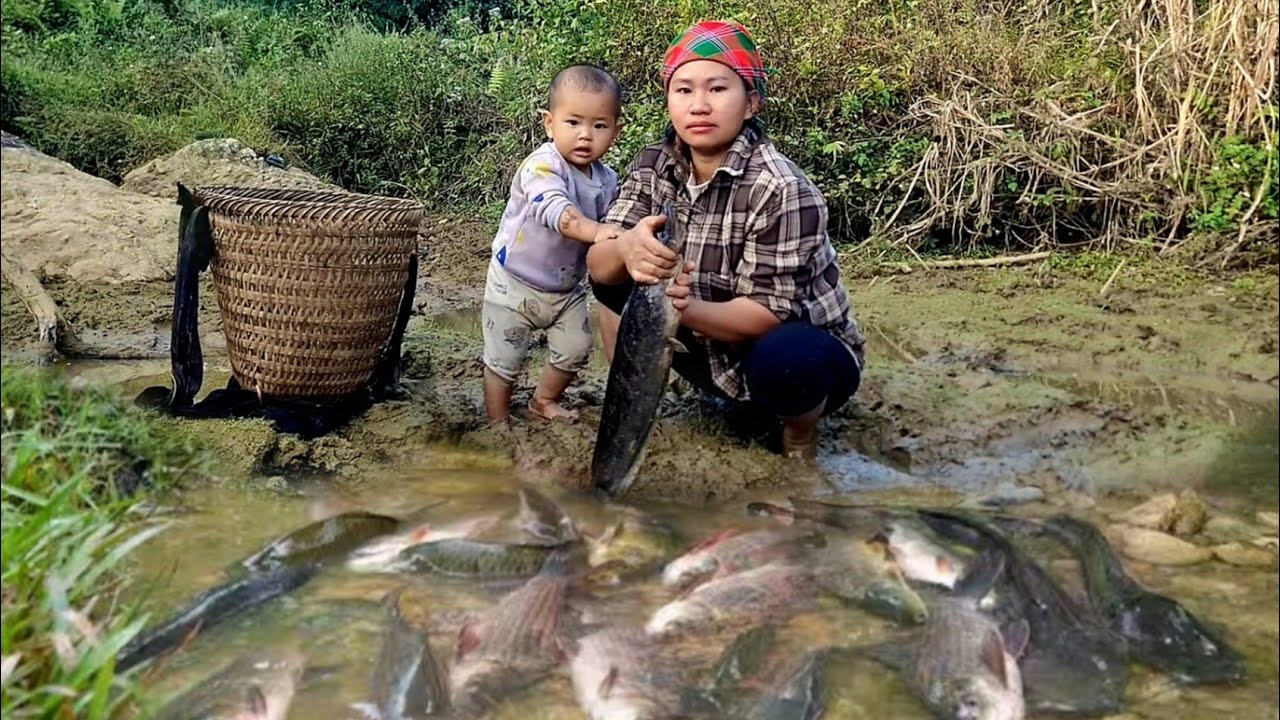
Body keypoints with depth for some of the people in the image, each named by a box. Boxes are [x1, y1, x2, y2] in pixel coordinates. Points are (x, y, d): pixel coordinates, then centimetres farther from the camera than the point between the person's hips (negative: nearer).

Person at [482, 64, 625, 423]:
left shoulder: (607, 181, -4)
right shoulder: (542, 165, -26)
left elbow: (615, 225, 8)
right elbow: (555, 209, -44)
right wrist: (596, 231, -59)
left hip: (567, 288, 6)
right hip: (515, 285, -6)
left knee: (575, 350, 15)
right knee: (504, 360, 5)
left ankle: (544, 400, 39)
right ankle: (498, 424, 23)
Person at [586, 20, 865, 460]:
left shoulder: (781, 189, -25)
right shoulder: (653, 167, -8)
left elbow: (769, 313, -26)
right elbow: (597, 265, -15)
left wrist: (687, 309, -44)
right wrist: (627, 246, -39)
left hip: (803, 357, -5)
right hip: (715, 350, 5)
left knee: (782, 358, -38)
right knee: (616, 276, -9)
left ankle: (800, 436, -3)